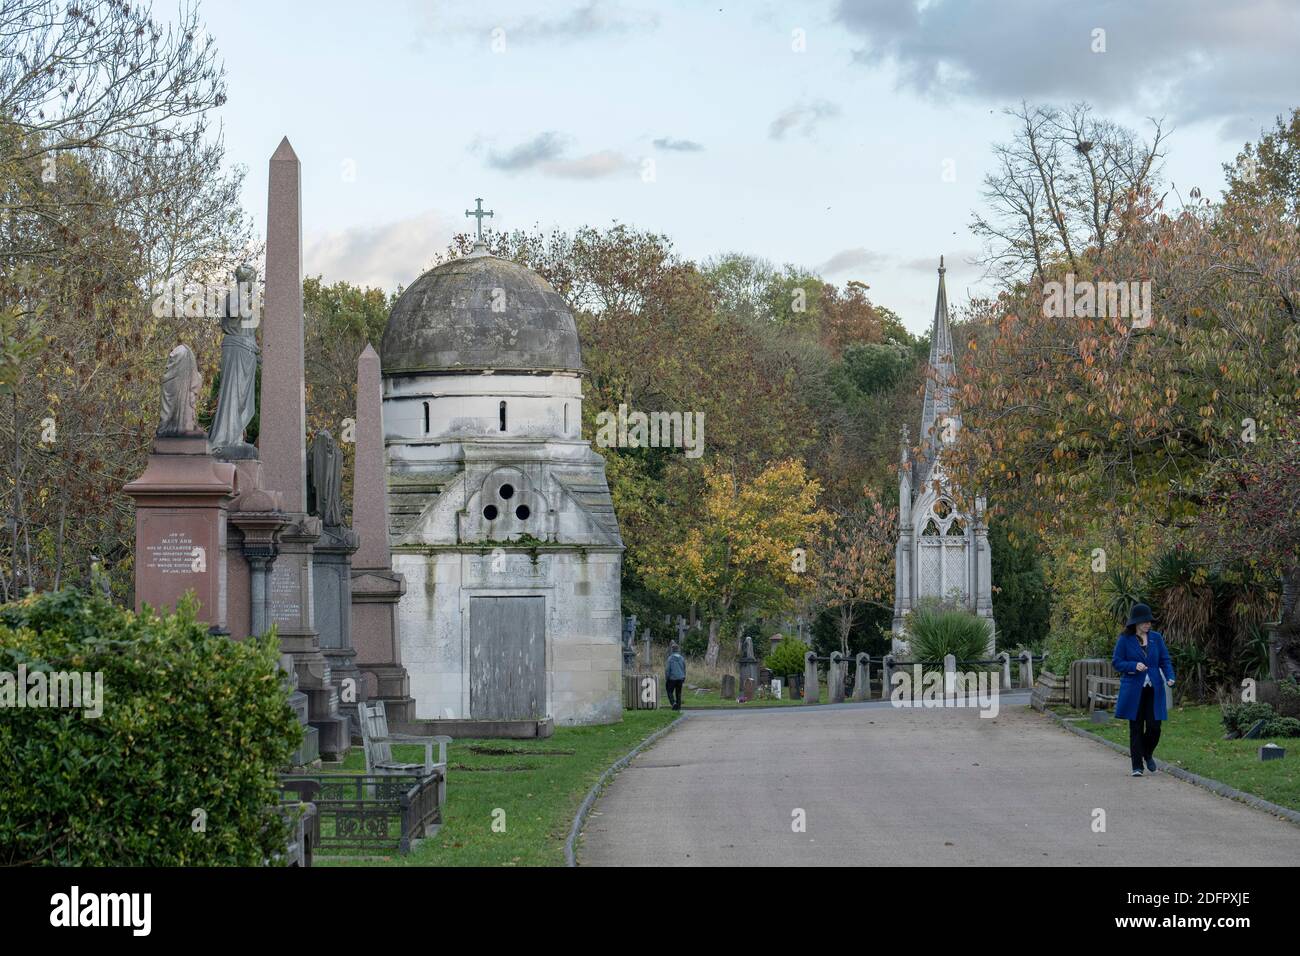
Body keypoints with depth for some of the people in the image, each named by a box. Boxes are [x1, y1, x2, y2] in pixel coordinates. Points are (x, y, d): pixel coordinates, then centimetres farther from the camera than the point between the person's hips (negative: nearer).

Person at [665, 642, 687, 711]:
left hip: (672, 678, -4)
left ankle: (674, 703, -14)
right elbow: (684, 669, 11)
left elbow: (667, 669, -12)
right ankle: (678, 707, 11)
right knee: (678, 693, 12)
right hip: (680, 678, 4)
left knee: (670, 692, 7)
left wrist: (666, 679, -3)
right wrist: (684, 678, 21)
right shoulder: (681, 658, 3)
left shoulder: (670, 658, -13)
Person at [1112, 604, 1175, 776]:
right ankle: (1137, 765, 7)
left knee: (1154, 727, -2)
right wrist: (1134, 666, -18)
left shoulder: (1156, 638, 7)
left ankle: (1148, 755, 27)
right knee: (1136, 728, -1)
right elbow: (1116, 662, -1)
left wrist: (1170, 677, -9)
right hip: (1133, 691, -2)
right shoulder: (1125, 639, -2)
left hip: (1154, 690, 2)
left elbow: (1165, 660, 9)